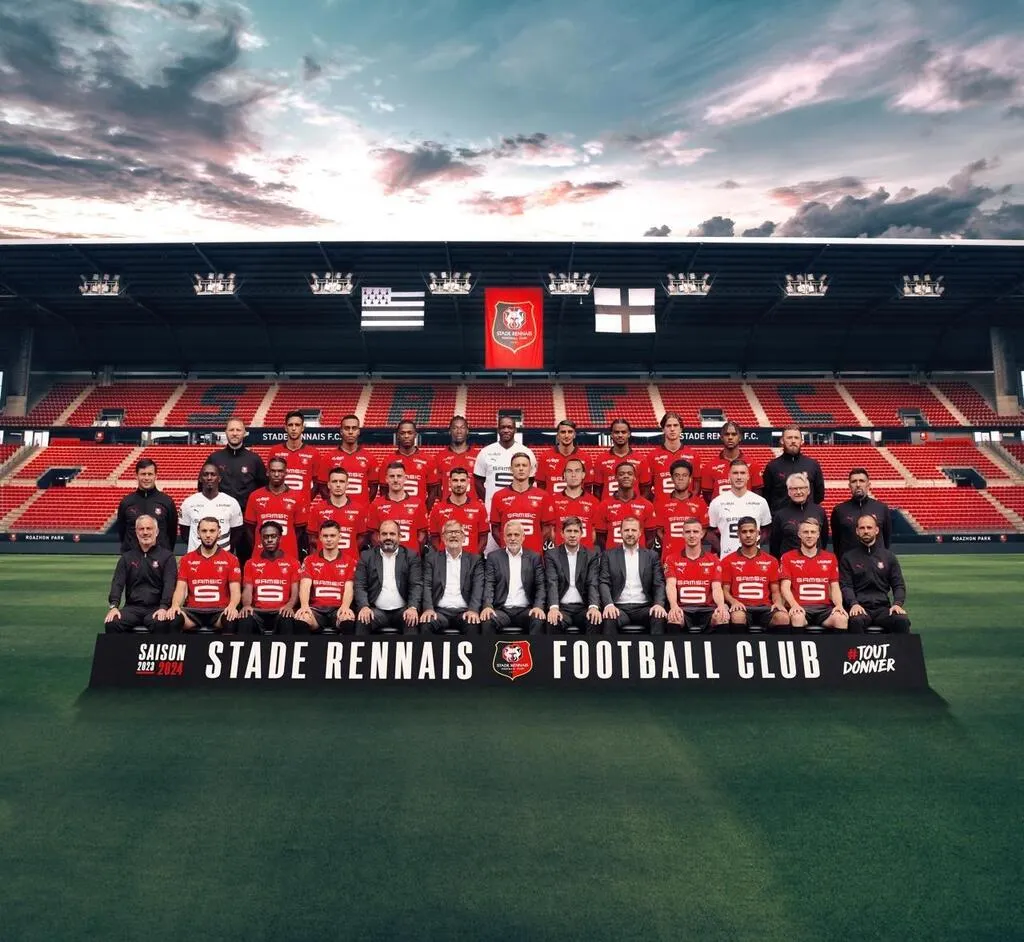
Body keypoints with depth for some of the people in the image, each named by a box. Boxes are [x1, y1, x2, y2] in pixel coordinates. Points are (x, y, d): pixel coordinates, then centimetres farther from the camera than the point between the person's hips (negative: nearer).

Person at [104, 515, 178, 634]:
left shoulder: (167, 556, 7)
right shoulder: (127, 557, 17)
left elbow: (169, 584, -5)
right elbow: (117, 583, 7)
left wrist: (164, 607, -21)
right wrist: (114, 606, -12)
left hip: (156, 608, -3)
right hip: (132, 607, 3)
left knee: (161, 623, -35)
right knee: (112, 623, -26)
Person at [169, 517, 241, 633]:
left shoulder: (231, 559, 6)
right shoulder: (186, 559, 13)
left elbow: (235, 591, -1)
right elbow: (180, 589, 5)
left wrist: (232, 606, -23)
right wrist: (175, 605, -17)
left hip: (220, 611, -1)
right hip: (193, 611, 1)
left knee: (232, 621, -34)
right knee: (174, 618, -31)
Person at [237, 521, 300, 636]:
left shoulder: (292, 563, 12)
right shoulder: (251, 563, 18)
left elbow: (295, 592, 4)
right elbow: (247, 590, 6)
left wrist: (289, 606, -19)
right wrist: (246, 605, -18)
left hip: (280, 612, -1)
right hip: (258, 612, 1)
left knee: (287, 619, -37)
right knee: (245, 619, -34)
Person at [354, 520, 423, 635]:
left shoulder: (411, 556, 8)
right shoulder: (367, 556, 10)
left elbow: (416, 585, -1)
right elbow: (360, 585, 3)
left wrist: (413, 607, -20)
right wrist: (364, 606, -17)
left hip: (402, 611, 0)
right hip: (377, 611, 0)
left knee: (413, 621, -31)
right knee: (362, 621, -30)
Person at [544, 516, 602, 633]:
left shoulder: (591, 556, 10)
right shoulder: (551, 555, 5)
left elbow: (593, 584, -2)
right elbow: (552, 584, -7)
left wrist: (594, 607, -22)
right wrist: (553, 607, -26)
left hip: (583, 607, 2)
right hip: (561, 607, -2)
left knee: (596, 620, -29)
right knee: (553, 622, -34)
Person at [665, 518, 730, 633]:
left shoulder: (714, 560, 12)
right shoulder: (672, 561, 9)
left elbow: (716, 588, 0)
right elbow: (670, 586, -7)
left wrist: (721, 606, -24)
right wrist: (674, 606, -29)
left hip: (707, 609, 2)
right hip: (683, 609, -1)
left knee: (723, 617, -32)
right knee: (673, 617, -37)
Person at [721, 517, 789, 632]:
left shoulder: (771, 561, 15)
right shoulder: (728, 561, 9)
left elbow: (775, 591, 15)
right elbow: (725, 591, 7)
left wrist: (778, 603, -7)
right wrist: (734, 602, -14)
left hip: (765, 607, 2)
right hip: (741, 607, -2)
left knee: (783, 618, -30)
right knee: (737, 617, -37)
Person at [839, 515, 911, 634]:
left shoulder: (889, 556, 17)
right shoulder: (848, 557, 9)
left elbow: (899, 585, 13)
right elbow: (845, 586, 1)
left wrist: (897, 604, -6)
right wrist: (853, 604, -18)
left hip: (883, 607, 3)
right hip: (860, 607, -2)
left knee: (902, 620, -28)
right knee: (856, 621, -35)